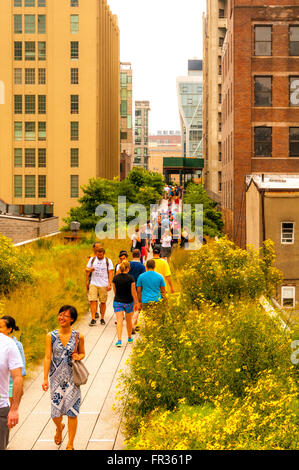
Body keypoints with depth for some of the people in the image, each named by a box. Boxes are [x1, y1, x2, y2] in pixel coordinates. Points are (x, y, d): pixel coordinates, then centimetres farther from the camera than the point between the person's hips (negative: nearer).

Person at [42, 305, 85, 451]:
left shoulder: (78, 336, -3)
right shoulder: (51, 336, -3)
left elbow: (83, 353, 11)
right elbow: (47, 357, -3)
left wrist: (78, 357, -13)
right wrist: (45, 379, -9)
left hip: (72, 379, 0)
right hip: (56, 378, 0)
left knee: (72, 412, 1)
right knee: (55, 413, 2)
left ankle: (70, 445, 16)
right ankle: (59, 428, 40)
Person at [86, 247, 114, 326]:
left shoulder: (108, 261, 2)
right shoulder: (92, 260, 6)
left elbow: (110, 273, 0)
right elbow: (87, 270, 12)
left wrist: (110, 284, -9)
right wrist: (87, 282, 7)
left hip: (104, 285, -1)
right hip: (93, 284, 1)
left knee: (103, 302, 3)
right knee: (93, 301, -10)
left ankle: (102, 318, 16)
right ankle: (93, 319, -9)